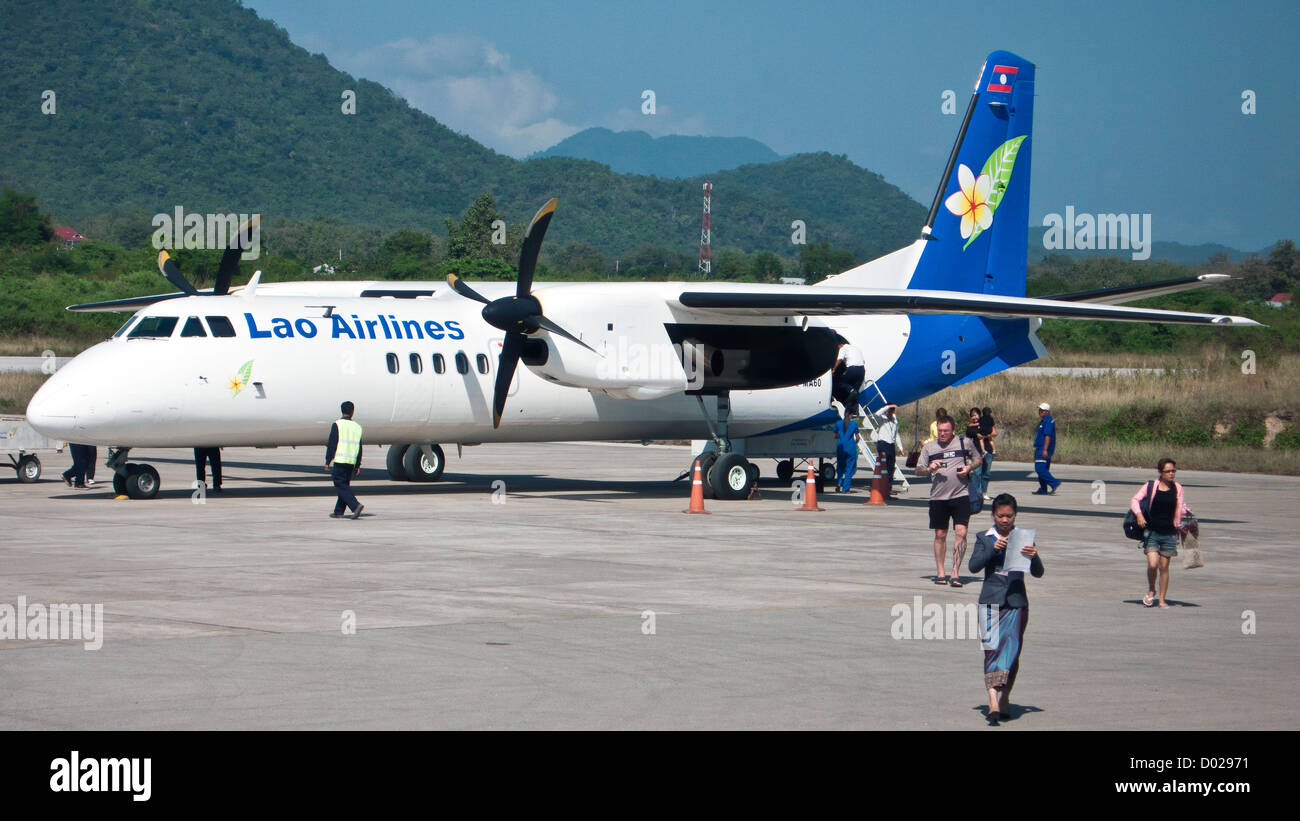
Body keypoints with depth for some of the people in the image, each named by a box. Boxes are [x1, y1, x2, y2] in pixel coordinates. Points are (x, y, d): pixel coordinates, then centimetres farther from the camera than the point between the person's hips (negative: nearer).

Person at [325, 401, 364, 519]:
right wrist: (358, 465, 18)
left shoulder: (337, 425, -5)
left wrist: (327, 462, -3)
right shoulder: (357, 427, 10)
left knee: (341, 485, -6)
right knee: (344, 485, 13)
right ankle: (338, 511, 14)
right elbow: (359, 448, 13)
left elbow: (332, 445, -8)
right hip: (351, 462, 6)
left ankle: (355, 505, -23)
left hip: (340, 460, -6)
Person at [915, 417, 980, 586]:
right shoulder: (929, 447, 10)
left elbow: (978, 459, 18)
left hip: (961, 495, -2)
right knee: (940, 535, 8)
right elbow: (918, 470, 11)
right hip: (938, 497, 2)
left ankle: (955, 573, -10)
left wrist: (969, 467, -3)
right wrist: (929, 469, -10)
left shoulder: (964, 443, 6)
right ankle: (940, 573, 18)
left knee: (961, 532, -12)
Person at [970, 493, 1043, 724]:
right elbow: (974, 566, -6)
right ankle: (993, 699, -20)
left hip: (1016, 601, 1)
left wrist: (1034, 556, -17)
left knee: (1012, 649, 1)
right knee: (992, 648, -10)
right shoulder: (985, 538, 6)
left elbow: (1038, 573, 4)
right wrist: (993, 549, -19)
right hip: (991, 601, -1)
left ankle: (1005, 697, 17)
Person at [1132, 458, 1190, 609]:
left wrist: (1178, 527, 12)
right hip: (1151, 532, -2)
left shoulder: (1177, 489, 6)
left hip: (1169, 533, 2)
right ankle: (1151, 591, 13)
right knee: (1152, 564, -14)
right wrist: (1139, 514, -19)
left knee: (1164, 567, 5)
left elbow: (1181, 507, 19)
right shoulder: (1150, 486, -2)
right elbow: (1134, 500, -2)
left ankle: (1162, 599, 15)